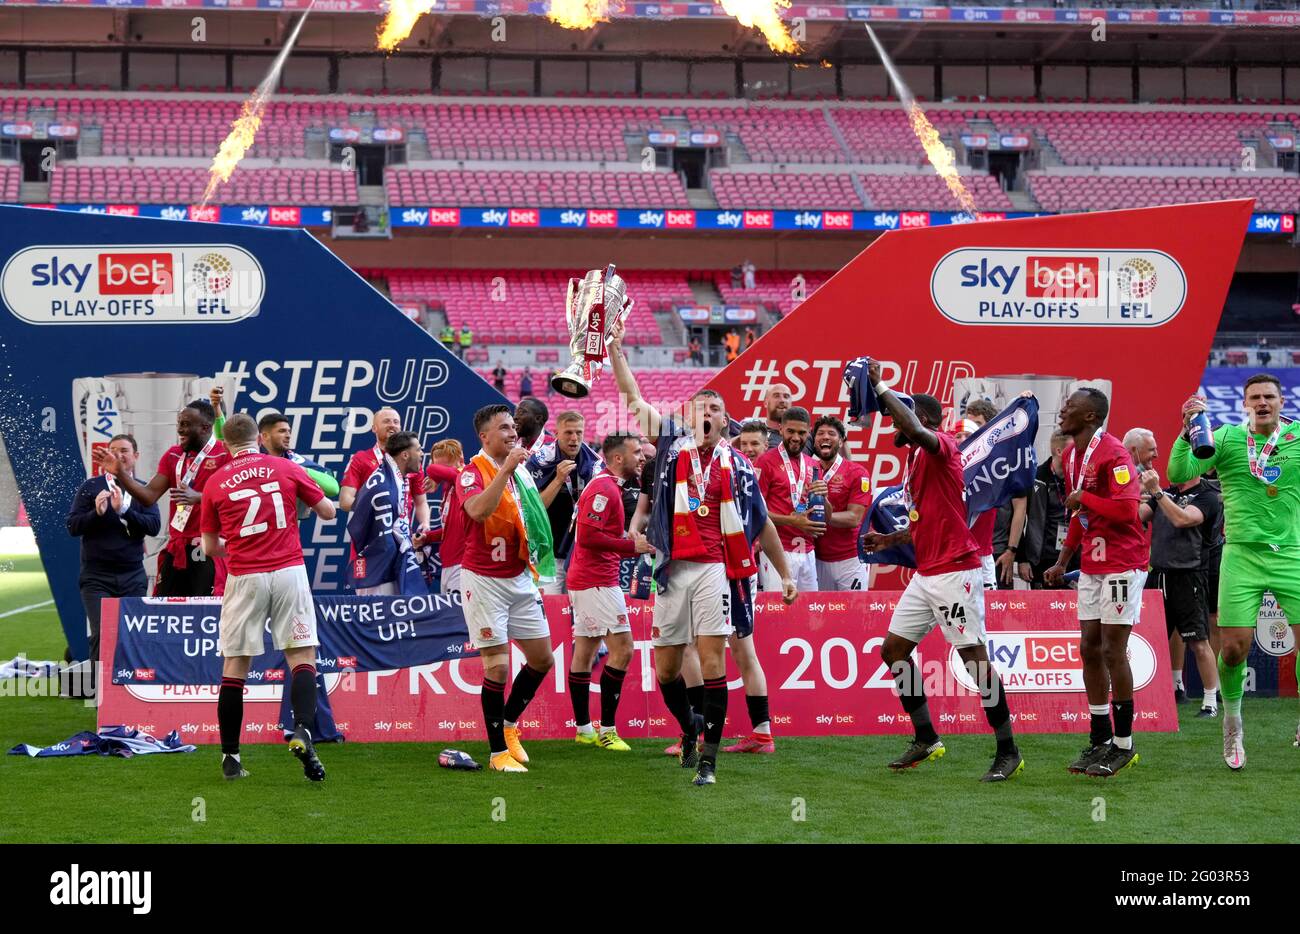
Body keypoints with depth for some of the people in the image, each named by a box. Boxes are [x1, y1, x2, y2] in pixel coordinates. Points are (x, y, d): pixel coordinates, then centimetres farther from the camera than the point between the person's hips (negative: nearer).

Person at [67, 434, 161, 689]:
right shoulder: (91, 487, 3)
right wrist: (97, 513, -17)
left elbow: (154, 526, -7)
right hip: (96, 576, -2)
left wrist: (124, 509, -19)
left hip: (132, 576, 2)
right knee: (101, 634, -10)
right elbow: (72, 526, 0)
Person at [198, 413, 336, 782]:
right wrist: (305, 499, 34)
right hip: (289, 572, -1)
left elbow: (210, 547, 12)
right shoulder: (286, 468, 4)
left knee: (235, 666, 8)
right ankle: (302, 730, -21)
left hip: (244, 578, 1)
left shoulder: (214, 482, 5)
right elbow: (328, 511, 13)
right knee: (302, 657, 2)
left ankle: (230, 756, 10)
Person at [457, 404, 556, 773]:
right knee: (497, 667, -7)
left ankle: (509, 723, 30)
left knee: (542, 659, 10)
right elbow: (478, 510, -36)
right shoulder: (472, 472, -14)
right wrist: (506, 469, -36)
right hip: (484, 580, -7)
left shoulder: (521, 471, 8)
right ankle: (498, 752, 3)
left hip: (519, 578, 7)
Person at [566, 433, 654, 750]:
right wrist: (632, 545, -16)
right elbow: (588, 536, -23)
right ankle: (607, 729, -9)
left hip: (586, 579, 11)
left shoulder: (607, 486, 19)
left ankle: (584, 729, 14)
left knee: (584, 652, 11)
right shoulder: (604, 489, -14)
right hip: (598, 581, -11)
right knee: (622, 649, -10)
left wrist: (635, 545, 11)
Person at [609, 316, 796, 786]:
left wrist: (784, 574, 16)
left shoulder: (736, 466, 8)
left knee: (712, 662, -10)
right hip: (672, 570, 2)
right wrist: (615, 348, 0)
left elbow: (761, 524, 15)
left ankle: (708, 758, -8)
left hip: (716, 570, -2)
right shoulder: (671, 444, 9)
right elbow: (633, 398, 6)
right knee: (665, 668, 7)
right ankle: (688, 730, 34)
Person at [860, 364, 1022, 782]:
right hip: (925, 575, 10)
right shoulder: (916, 459, 18)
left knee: (974, 656, -8)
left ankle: (1008, 752, -2)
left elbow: (915, 429, -35)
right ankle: (926, 739, 19)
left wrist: (881, 387, -26)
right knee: (893, 649, 11)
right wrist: (888, 540, 21)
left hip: (954, 572, -10)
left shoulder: (940, 446, -10)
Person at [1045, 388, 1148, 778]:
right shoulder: (1071, 454, 12)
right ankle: (1100, 740, 16)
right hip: (1091, 565, 9)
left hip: (1122, 563, -9)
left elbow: (1126, 509, -28)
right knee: (1090, 648, 8)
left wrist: (1082, 498, -16)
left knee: (1112, 651, -6)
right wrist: (1062, 562, 20)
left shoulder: (1113, 454, -17)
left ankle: (1123, 745, 4)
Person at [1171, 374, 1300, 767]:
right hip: (1242, 555, -1)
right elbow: (1178, 474, -7)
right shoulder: (1226, 438, 2)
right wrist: (1188, 430, -20)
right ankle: (1232, 720, 21)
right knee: (1234, 647, -4)